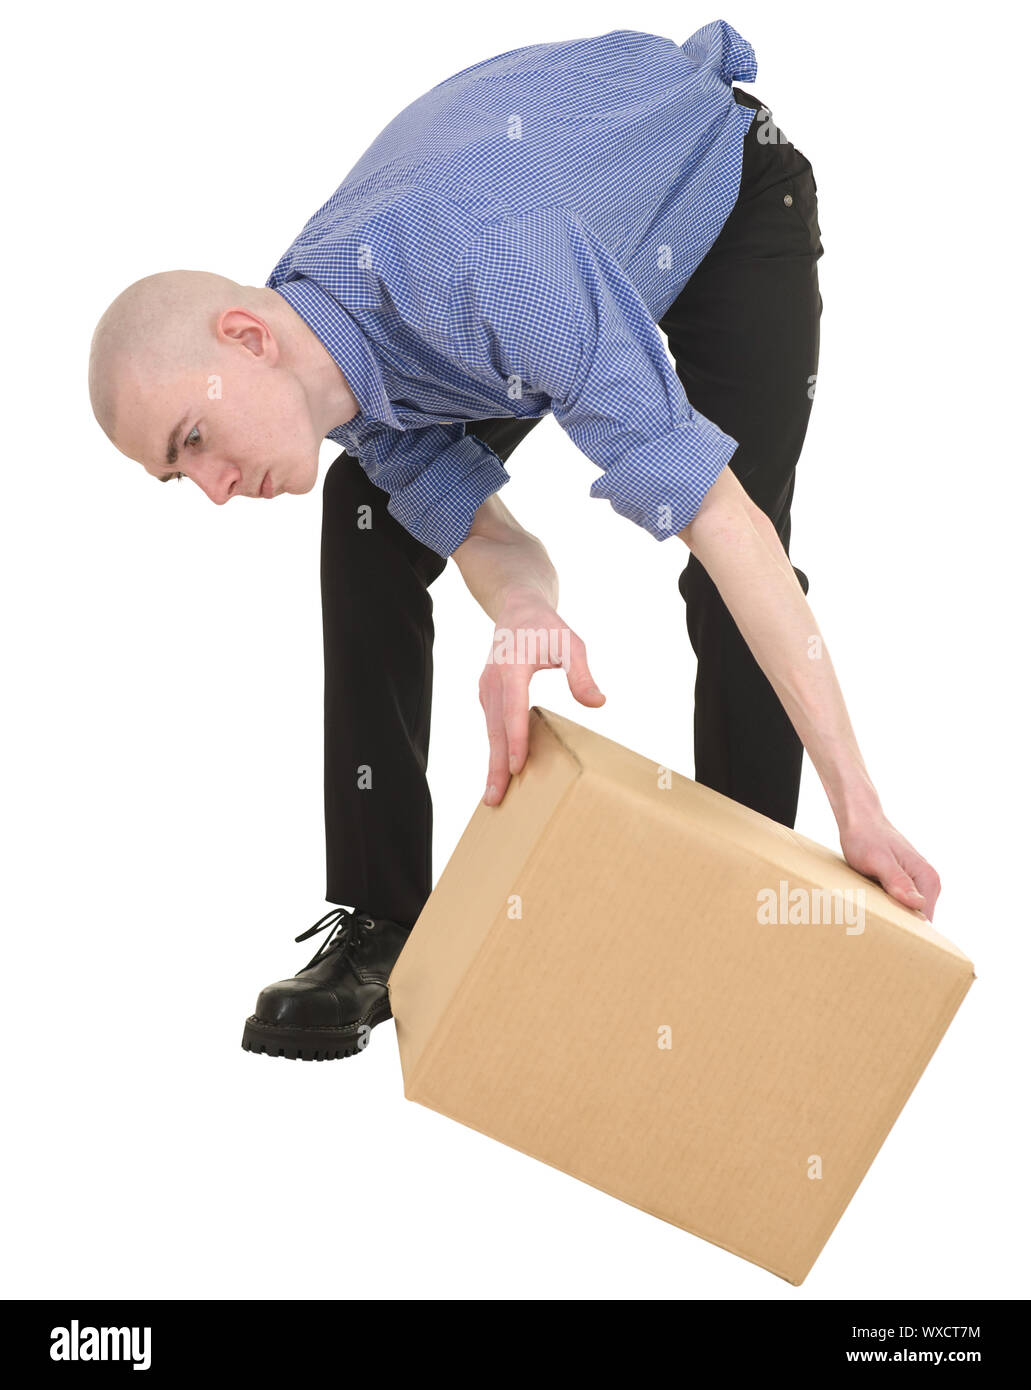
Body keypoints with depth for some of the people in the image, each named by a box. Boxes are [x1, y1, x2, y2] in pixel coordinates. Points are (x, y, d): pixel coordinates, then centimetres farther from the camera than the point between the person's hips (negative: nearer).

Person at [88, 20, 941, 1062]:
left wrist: (856, 806, -48)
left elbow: (719, 517, -47)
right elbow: (480, 531, -20)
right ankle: (380, 925, 1)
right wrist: (522, 617, -47)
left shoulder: (479, 270, -46)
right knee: (371, 514, -6)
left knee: (735, 569, -20)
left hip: (727, 186, -5)